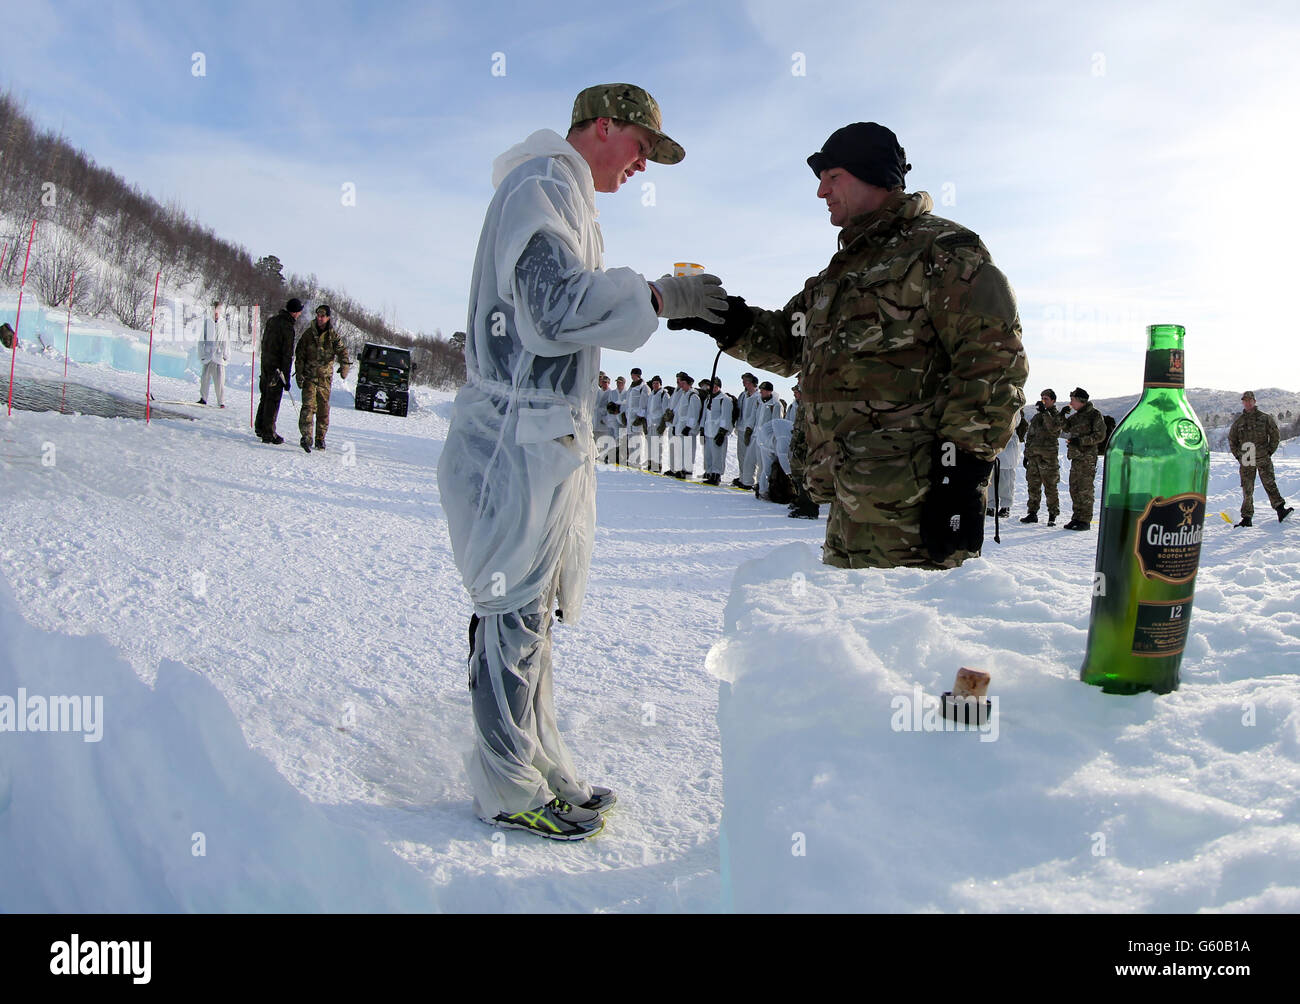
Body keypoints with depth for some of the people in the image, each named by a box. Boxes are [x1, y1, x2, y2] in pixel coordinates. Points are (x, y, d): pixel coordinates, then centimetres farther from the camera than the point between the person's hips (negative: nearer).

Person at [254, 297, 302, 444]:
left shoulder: (271, 320, 8)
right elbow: (287, 355, -17)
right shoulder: (287, 327, -17)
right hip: (276, 368, -8)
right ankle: (268, 434, 1)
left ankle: (259, 428, 27)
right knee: (273, 401, -2)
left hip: (265, 365, 8)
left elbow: (264, 343, 16)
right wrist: (286, 378, -14)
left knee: (265, 397, 18)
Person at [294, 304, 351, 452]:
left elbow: (342, 351, -9)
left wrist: (345, 365, -29)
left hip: (326, 376, 1)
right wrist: (299, 374, -1)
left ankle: (320, 438, 16)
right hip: (309, 376, -1)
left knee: (323, 408, 6)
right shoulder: (308, 334, 2)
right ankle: (306, 436, -18)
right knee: (308, 406, -13)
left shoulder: (334, 335, 2)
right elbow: (300, 355, 5)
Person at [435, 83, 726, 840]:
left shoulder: (565, 196, 24)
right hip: (522, 434, -11)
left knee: (532, 608, 15)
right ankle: (510, 789, 8)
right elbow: (556, 303, -22)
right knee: (516, 610, -3)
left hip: (549, 431, 11)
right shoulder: (542, 183, -9)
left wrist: (670, 303, 13)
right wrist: (658, 297, -16)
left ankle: (542, 762, 26)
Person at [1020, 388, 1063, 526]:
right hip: (1033, 455, 6)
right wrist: (1027, 454, 18)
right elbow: (1029, 436, 23)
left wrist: (1045, 412, -21)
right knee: (1033, 486, 7)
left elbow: (1053, 428, -20)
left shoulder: (1058, 416, 2)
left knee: (1050, 487, -4)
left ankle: (1052, 516, 1)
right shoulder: (1036, 416, 19)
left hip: (1049, 457, -6)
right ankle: (1032, 513, 14)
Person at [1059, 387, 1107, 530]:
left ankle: (1085, 520, -5)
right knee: (1074, 489, 9)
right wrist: (1062, 415, 6)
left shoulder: (1095, 415, -5)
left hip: (1088, 457, -8)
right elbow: (1065, 428, 22)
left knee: (1085, 489, -7)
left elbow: (1100, 436, -10)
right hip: (1076, 456, 8)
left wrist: (1081, 441, -16)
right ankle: (1076, 517, 16)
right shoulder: (1076, 416, 18)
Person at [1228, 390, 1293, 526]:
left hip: (1263, 460, -2)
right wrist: (1238, 455, 11)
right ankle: (1247, 518, 4)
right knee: (1247, 490, 2)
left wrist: (1270, 451, 2)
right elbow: (1231, 440, 20)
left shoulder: (1265, 418, 5)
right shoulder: (1238, 422, 10)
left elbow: (1275, 435, 9)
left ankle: (1280, 509, -14)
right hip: (1246, 462, 2)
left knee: (1270, 484, -12)